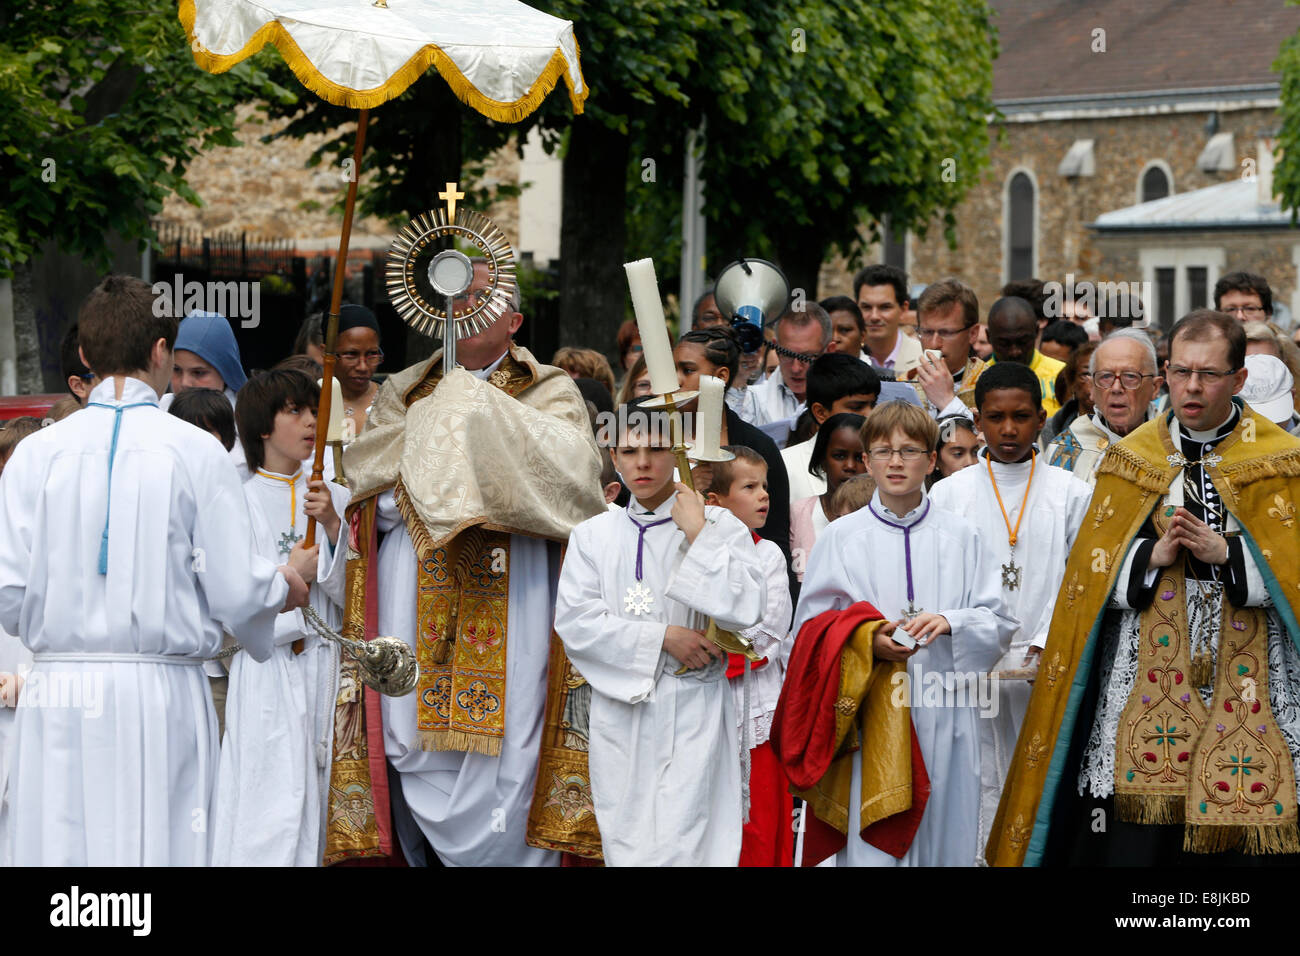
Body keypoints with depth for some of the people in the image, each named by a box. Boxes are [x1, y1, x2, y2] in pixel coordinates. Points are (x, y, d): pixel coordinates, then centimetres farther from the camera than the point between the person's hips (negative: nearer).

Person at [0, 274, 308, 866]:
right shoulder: (195, 451, -3)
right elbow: (237, 591, -3)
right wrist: (285, 587, 19)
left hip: (57, 690, 2)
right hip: (161, 692, -2)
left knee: (56, 851, 4)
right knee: (158, 850, 1)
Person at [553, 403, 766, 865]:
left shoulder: (719, 525, 1)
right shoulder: (593, 534, 10)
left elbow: (746, 609, -13)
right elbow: (573, 620, -2)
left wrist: (696, 534, -12)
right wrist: (662, 638, -10)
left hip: (691, 711, -3)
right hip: (620, 711, 3)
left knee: (678, 848, -13)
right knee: (625, 847, 4)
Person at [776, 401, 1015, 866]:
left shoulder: (962, 537, 9)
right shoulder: (841, 537, 7)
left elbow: (999, 623, 6)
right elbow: (811, 628, 4)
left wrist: (950, 623, -15)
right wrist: (866, 640, -15)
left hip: (945, 719, 1)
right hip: (868, 720, -1)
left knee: (945, 840, 1)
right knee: (872, 847, -8)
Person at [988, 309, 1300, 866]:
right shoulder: (1132, 459, 10)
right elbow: (1094, 578, 7)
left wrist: (1225, 553, -14)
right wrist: (1153, 556, -11)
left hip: (1247, 686, -1)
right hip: (1145, 681, 1)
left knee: (1238, 845, -4)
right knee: (1135, 839, -4)